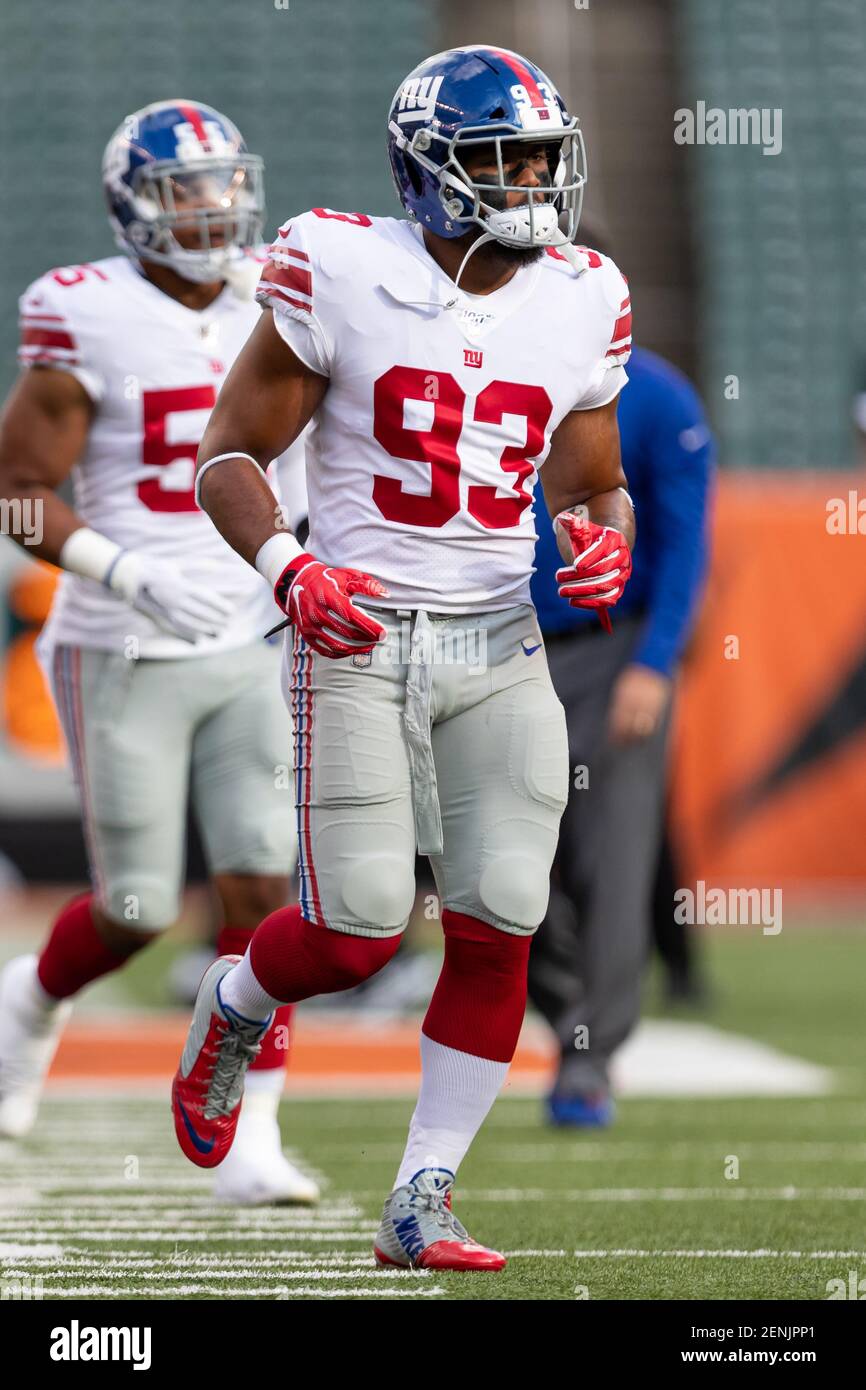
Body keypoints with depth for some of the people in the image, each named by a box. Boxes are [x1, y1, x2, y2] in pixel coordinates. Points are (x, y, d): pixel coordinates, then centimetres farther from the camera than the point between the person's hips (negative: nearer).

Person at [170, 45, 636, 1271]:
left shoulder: (580, 306, 5)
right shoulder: (343, 276, -9)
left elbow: (592, 486, 18)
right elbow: (232, 452, -3)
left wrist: (605, 540, -6)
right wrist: (288, 569, -21)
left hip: (500, 649, 4)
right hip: (357, 638, -4)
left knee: (499, 931, -5)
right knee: (359, 934, -9)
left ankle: (421, 1206, 6)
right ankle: (236, 1006, 27)